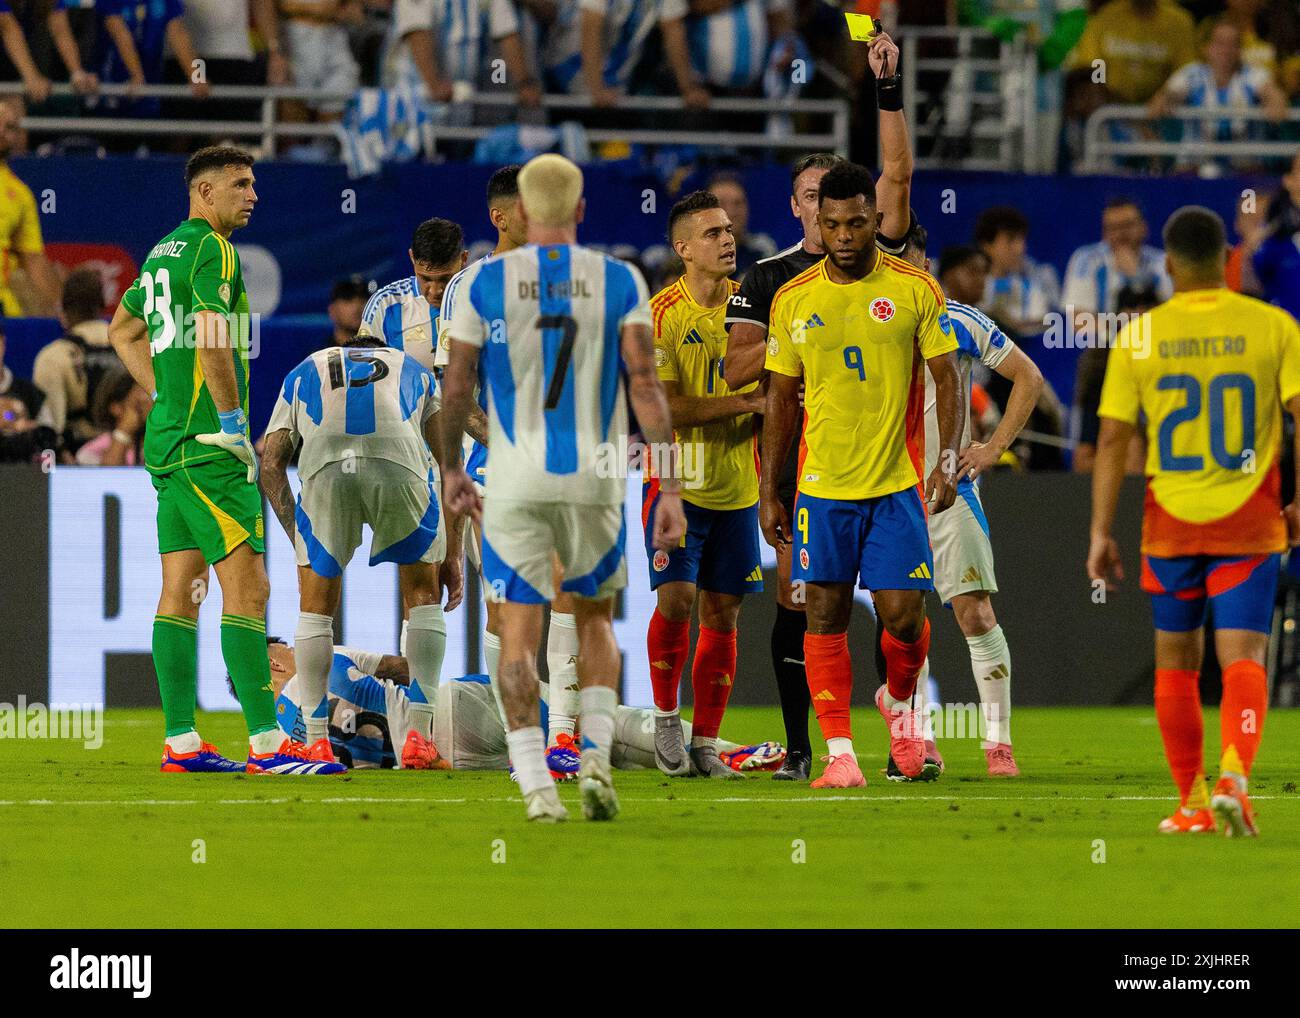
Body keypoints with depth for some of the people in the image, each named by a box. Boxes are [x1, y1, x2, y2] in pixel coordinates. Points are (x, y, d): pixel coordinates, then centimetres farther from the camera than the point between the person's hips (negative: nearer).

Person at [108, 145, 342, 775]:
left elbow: (123, 329, 31)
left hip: (167, 440, 10)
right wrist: (234, 424, -15)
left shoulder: (163, 252, 18)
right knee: (247, 587, -11)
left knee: (181, 592, 9)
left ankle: (181, 743, 9)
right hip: (206, 444, -10)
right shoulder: (211, 249, -11)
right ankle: (267, 744, -15)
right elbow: (212, 342, -22)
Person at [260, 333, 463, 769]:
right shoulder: (417, 373, 40)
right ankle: (420, 736, 14)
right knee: (422, 596, 21)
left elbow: (271, 464, 27)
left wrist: (299, 543, 31)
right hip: (400, 466, 0)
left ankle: (315, 740, 14)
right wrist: (452, 556, 31)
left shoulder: (304, 373, 40)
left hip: (325, 469, 0)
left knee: (316, 605, 19)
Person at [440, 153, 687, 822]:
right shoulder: (618, 282, 1)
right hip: (595, 477, 1)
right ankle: (595, 759, 2)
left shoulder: (486, 280, 0)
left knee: (519, 632, 2)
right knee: (594, 619, 19)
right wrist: (670, 488, -7)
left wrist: (452, 468, 18)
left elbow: (457, 386, 2)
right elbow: (645, 384, -6)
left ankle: (535, 784, -10)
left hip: (515, 479, -1)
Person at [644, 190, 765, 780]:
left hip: (736, 487, 4)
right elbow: (666, 409, -14)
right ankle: (666, 718, 5)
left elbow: (774, 395, 12)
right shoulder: (661, 315, -8)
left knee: (722, 614, 4)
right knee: (676, 599, -15)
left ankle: (705, 742, 12)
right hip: (676, 482, -4)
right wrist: (743, 403, -18)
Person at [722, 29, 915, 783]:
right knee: (796, 598, -1)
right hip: (801, 453, 0)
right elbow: (736, 369, 2)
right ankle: (799, 747, 3)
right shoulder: (772, 279, 8)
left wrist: (889, 89, -11)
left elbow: (898, 175, -4)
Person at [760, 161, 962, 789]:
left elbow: (947, 379, 1)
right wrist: (768, 492, 7)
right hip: (822, 487, 1)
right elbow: (781, 398, 10)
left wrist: (948, 459, -13)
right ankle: (839, 753, 3)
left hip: (897, 484, -1)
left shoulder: (915, 290, -2)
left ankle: (898, 702, 27)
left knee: (903, 616, -4)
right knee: (825, 617, -2)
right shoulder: (793, 300, 3)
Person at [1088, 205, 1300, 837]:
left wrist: (1101, 533, 2)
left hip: (1172, 523, 1)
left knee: (1175, 660, 14)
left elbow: (1113, 437, -3)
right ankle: (1233, 776, -27)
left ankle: (1192, 804, 16)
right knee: (1242, 657, -2)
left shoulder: (1139, 336, -2)